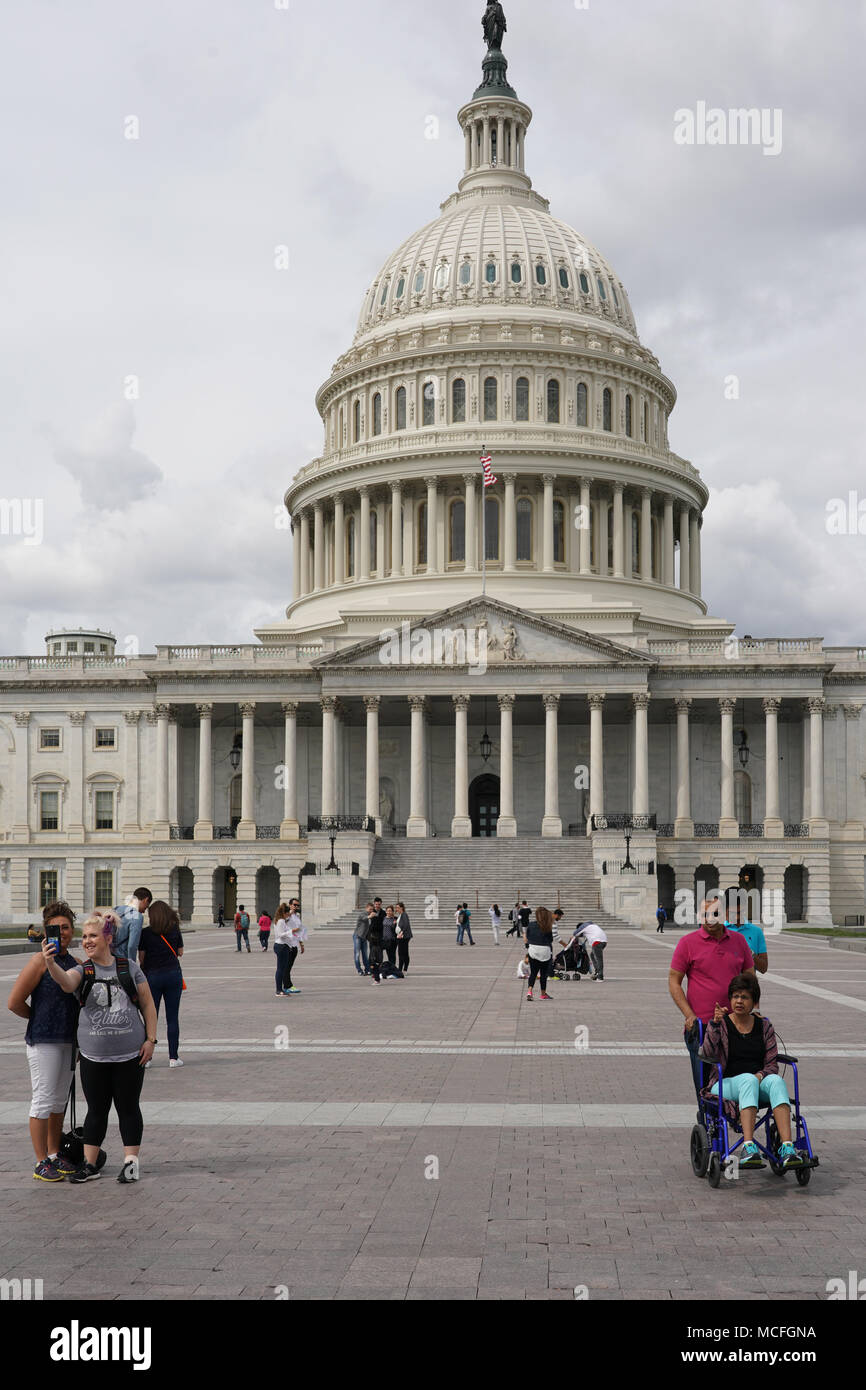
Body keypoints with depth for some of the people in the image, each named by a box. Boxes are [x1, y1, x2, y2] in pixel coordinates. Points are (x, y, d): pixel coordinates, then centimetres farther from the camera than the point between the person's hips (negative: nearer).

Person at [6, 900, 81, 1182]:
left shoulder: (75, 962, 8)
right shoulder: (40, 960, -12)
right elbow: (14, 1003, -12)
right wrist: (39, 1019, 2)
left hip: (68, 1041, 7)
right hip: (43, 1041, -7)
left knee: (60, 1100, 14)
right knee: (43, 1099, -2)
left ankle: (54, 1155, 24)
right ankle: (41, 1163, 4)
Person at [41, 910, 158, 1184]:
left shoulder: (129, 967, 0)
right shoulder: (82, 971, 0)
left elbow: (147, 1004, 5)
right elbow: (66, 982, -25)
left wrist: (150, 1039, -2)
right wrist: (50, 963, -45)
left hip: (130, 1054, -1)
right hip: (93, 1056, 1)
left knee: (128, 1107, 7)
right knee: (96, 1109, 9)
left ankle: (131, 1162, 16)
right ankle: (90, 1164, 20)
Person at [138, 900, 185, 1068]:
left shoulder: (146, 933, -3)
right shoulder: (175, 930, 1)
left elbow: (141, 958, -1)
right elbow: (180, 952, 9)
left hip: (152, 975, -1)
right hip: (173, 974, 1)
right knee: (173, 1017, 4)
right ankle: (173, 1057, 5)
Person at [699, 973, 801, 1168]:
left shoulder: (764, 1027, 13)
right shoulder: (721, 1024, 5)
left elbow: (772, 1065, 10)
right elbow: (708, 1055, -12)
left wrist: (761, 1074, -13)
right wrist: (715, 1023, -23)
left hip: (759, 1082, 3)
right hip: (726, 1084, -3)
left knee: (776, 1080, -32)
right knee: (748, 1079, -37)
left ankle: (787, 1147, -46)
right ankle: (749, 1147, -51)